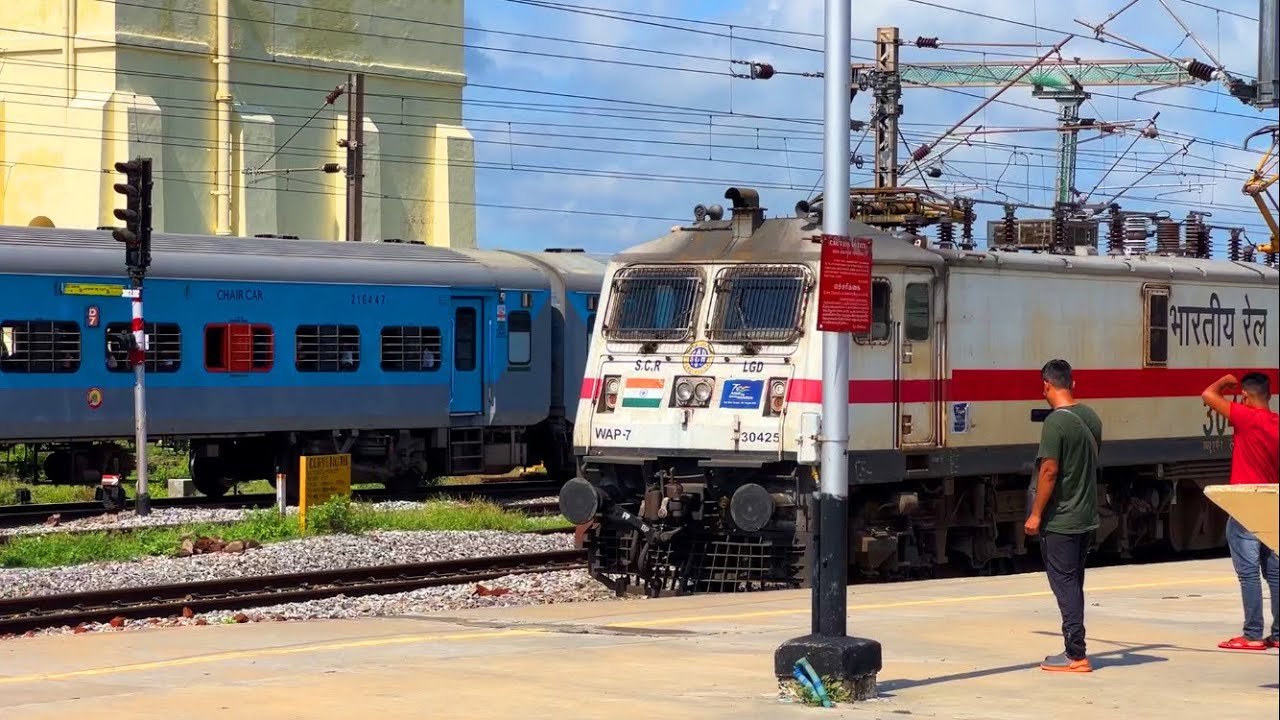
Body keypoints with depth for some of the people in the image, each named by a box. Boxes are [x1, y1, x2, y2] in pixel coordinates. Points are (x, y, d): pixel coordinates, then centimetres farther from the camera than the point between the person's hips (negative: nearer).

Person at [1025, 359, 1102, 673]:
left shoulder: (1056, 422, -17)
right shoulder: (1091, 417, 7)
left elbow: (1049, 471, -19)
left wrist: (1035, 514, -14)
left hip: (1060, 519, -8)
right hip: (1087, 517, 8)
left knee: (1064, 585, -3)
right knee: (1074, 583, 15)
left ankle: (1076, 655, -3)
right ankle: (1073, 649, 20)